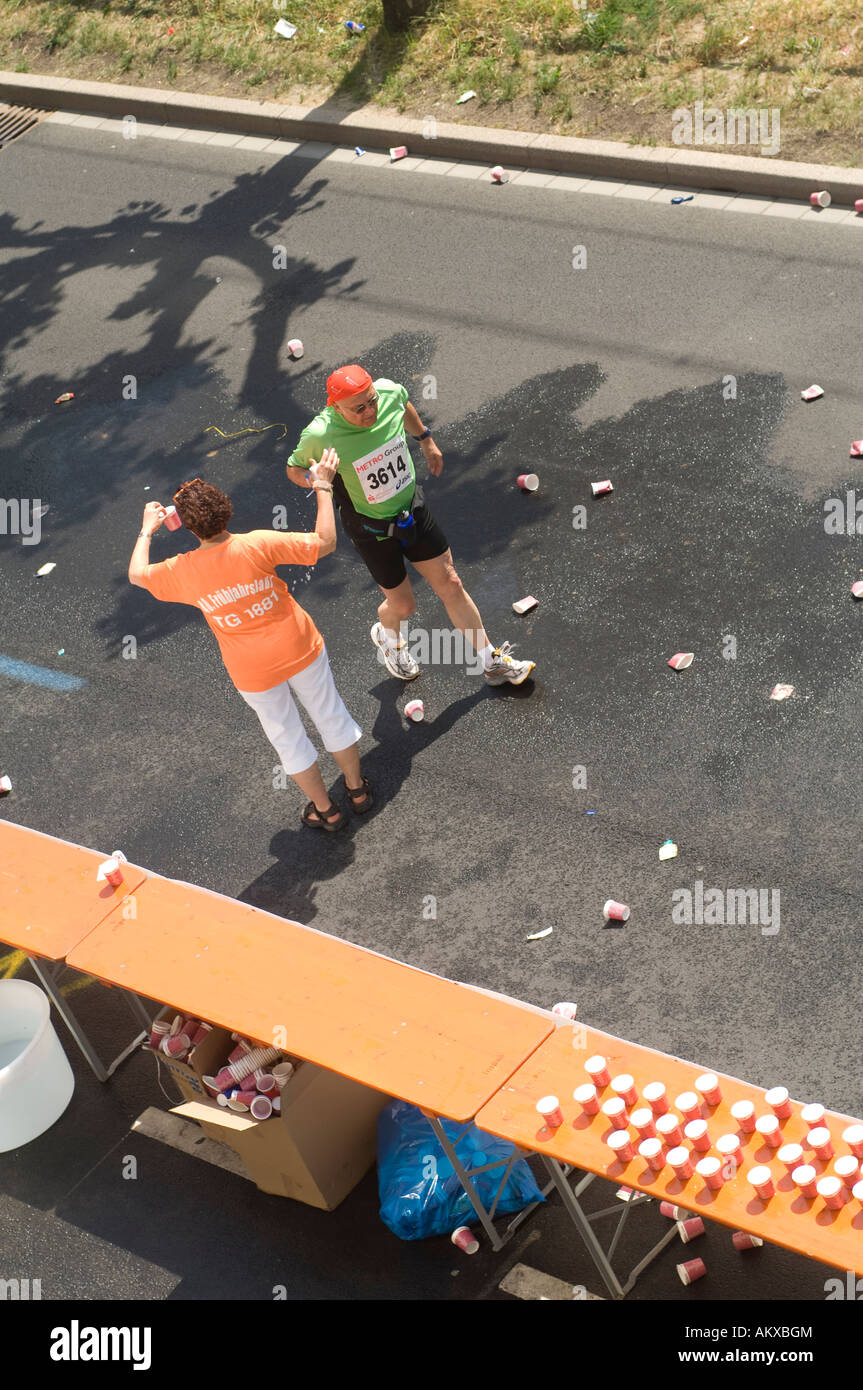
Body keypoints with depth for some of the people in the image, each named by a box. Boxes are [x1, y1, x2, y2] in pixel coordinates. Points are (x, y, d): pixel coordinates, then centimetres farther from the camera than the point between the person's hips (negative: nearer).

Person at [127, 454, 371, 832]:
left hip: (254, 674, 1)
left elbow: (136, 575, 5)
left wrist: (146, 531, 18)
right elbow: (324, 542, -19)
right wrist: (323, 487, -12)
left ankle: (325, 809, 36)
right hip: (299, 649, 0)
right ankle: (357, 787, 42)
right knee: (330, 715, 23)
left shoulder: (181, 571, -16)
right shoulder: (257, 546, -24)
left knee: (288, 737, 21)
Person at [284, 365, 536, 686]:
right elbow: (294, 468, -9)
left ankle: (492, 662, 27)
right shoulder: (320, 435, -29)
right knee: (402, 605, 10)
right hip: (371, 529, -4)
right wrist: (316, 480, -31)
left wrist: (426, 440, 20)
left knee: (450, 586, 10)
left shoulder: (389, 392, -19)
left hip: (413, 509, 4)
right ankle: (387, 636, 50)